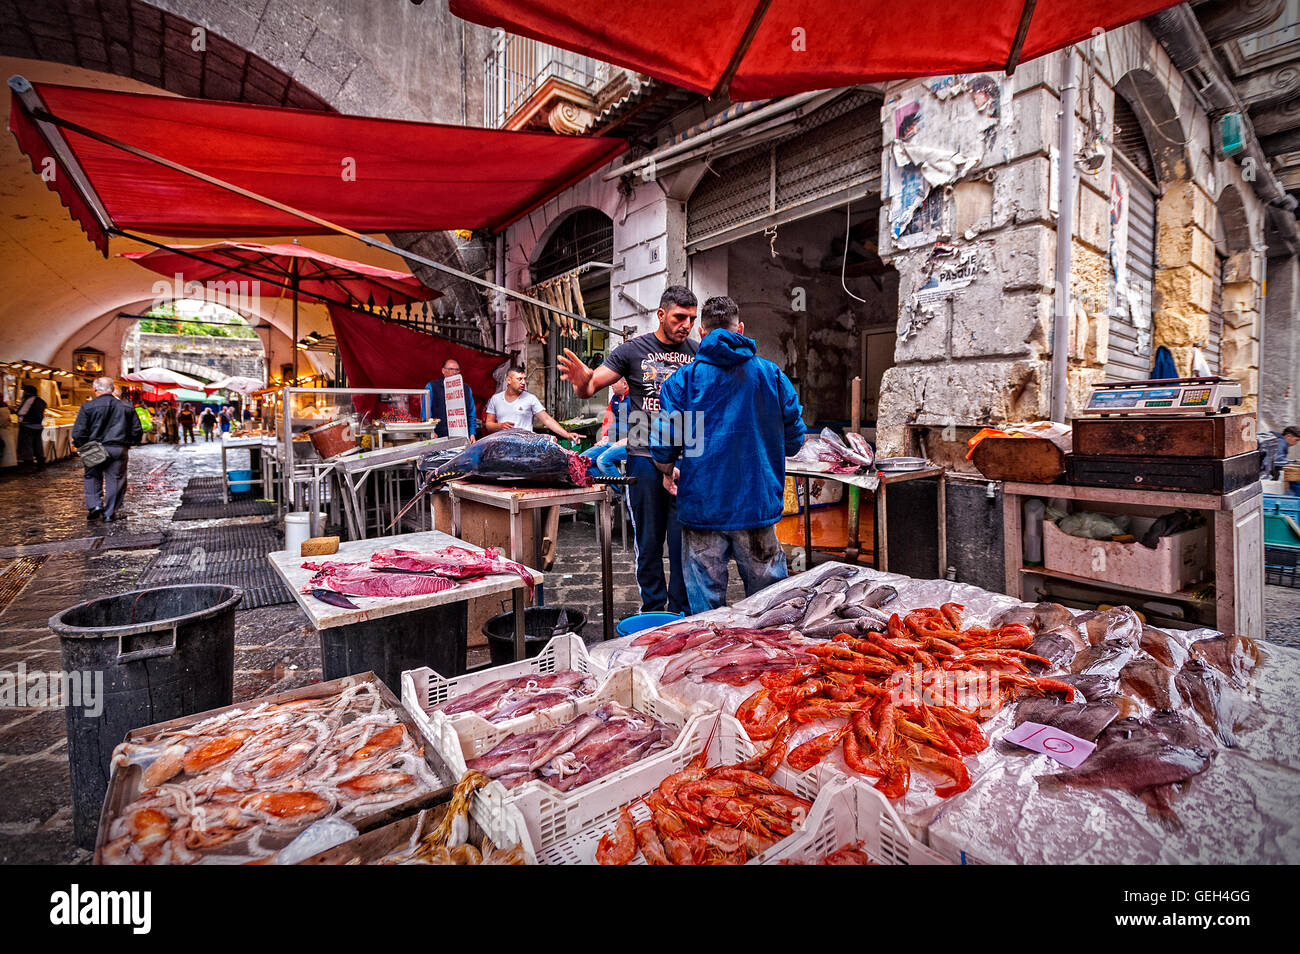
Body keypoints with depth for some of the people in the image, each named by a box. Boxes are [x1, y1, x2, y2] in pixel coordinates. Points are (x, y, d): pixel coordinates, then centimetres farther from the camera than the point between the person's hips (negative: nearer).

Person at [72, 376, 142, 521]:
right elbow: (137, 430, 7)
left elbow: (78, 432, -6)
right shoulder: (126, 407, 5)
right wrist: (128, 444, 18)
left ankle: (94, 504, 3)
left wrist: (82, 447, 7)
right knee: (115, 480, 6)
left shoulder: (87, 407, -3)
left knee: (92, 477, 17)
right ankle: (110, 512, 8)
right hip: (119, 449, 1)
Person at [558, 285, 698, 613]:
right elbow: (589, 387, -1)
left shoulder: (698, 353, 8)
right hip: (645, 456, -1)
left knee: (684, 538, 5)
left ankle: (680, 613, 20)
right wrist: (582, 381, -25)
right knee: (648, 538, 7)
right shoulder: (633, 350, 2)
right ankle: (652, 608, 24)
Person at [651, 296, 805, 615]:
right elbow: (793, 440, 6)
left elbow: (663, 445, -8)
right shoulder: (772, 374, 2)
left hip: (702, 506, -1)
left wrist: (669, 471, 14)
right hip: (758, 503, 2)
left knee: (706, 605, 11)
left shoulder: (682, 379, -4)